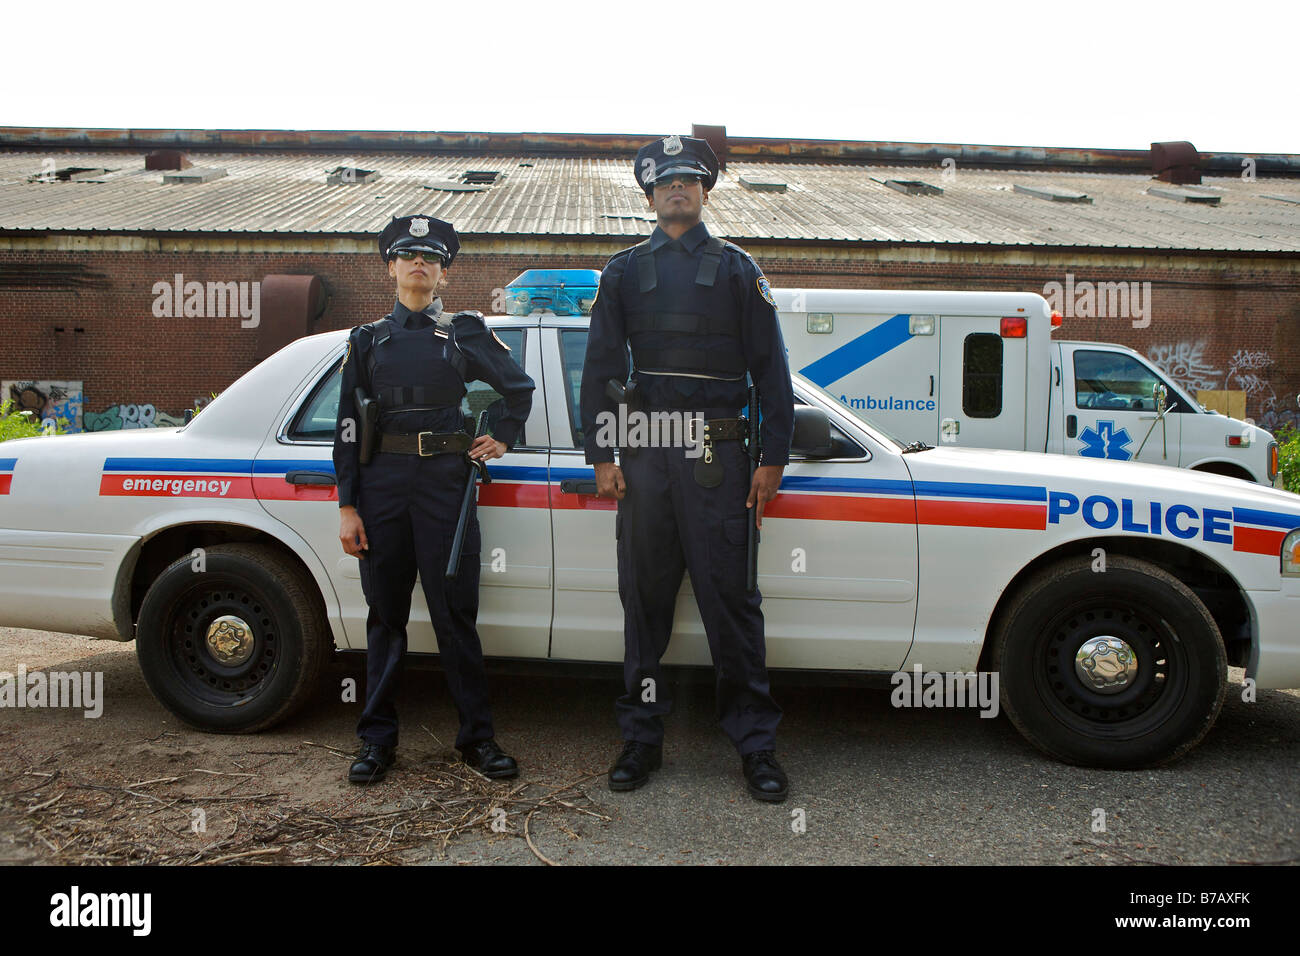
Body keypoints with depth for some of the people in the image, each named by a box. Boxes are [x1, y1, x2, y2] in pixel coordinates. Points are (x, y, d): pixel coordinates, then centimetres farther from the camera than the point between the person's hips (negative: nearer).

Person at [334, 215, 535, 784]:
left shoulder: (465, 332, 10)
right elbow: (348, 426, 8)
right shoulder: (368, 340, 12)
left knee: (455, 613, 0)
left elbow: (519, 389, 21)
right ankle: (377, 738, 18)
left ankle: (477, 736, 11)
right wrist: (348, 506, 1)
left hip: (446, 480, -1)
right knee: (386, 614, 7)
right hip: (382, 481, 2)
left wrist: (503, 438, 10)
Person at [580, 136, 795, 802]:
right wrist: (600, 457, 3)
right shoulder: (624, 271, 16)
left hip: (719, 459, -1)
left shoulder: (736, 268, 12)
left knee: (730, 599, 0)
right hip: (646, 457, 2)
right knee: (645, 599, 6)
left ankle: (755, 745, 11)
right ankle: (641, 739, 18)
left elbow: (769, 367, 8)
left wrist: (772, 458, -1)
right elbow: (600, 367, 12)